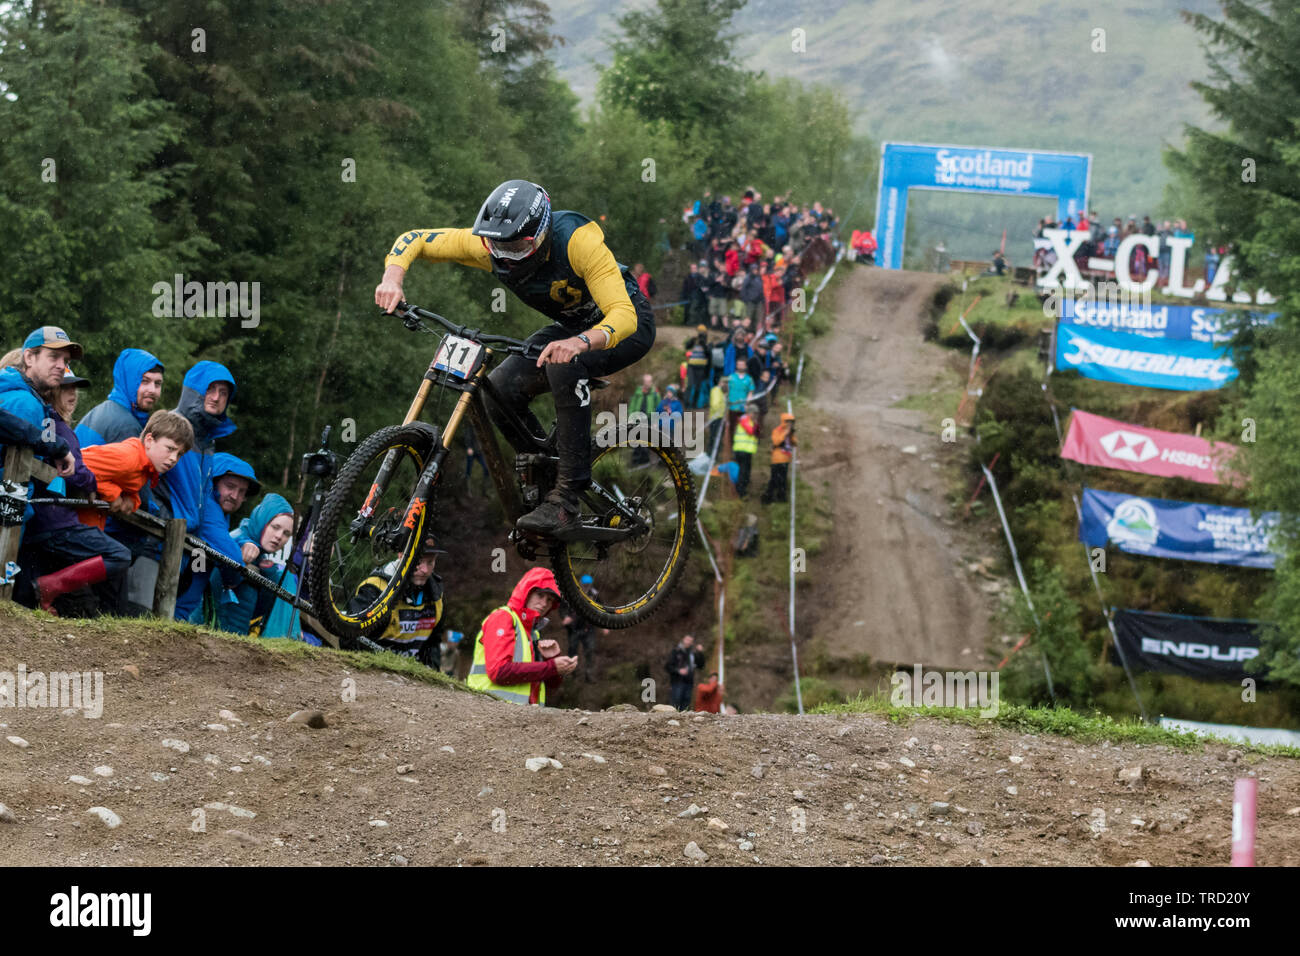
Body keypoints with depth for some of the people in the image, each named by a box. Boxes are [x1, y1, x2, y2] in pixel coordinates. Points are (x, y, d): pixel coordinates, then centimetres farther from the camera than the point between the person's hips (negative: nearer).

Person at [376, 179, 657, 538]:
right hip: (573, 327, 6)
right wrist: (392, 277, -31)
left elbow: (624, 315, -41)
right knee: (501, 388, -19)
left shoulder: (578, 240, -34)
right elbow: (414, 239, -10)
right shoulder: (489, 243, -19)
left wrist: (581, 342, -61)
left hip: (628, 325, -6)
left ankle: (567, 498, -30)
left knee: (562, 364, -36)